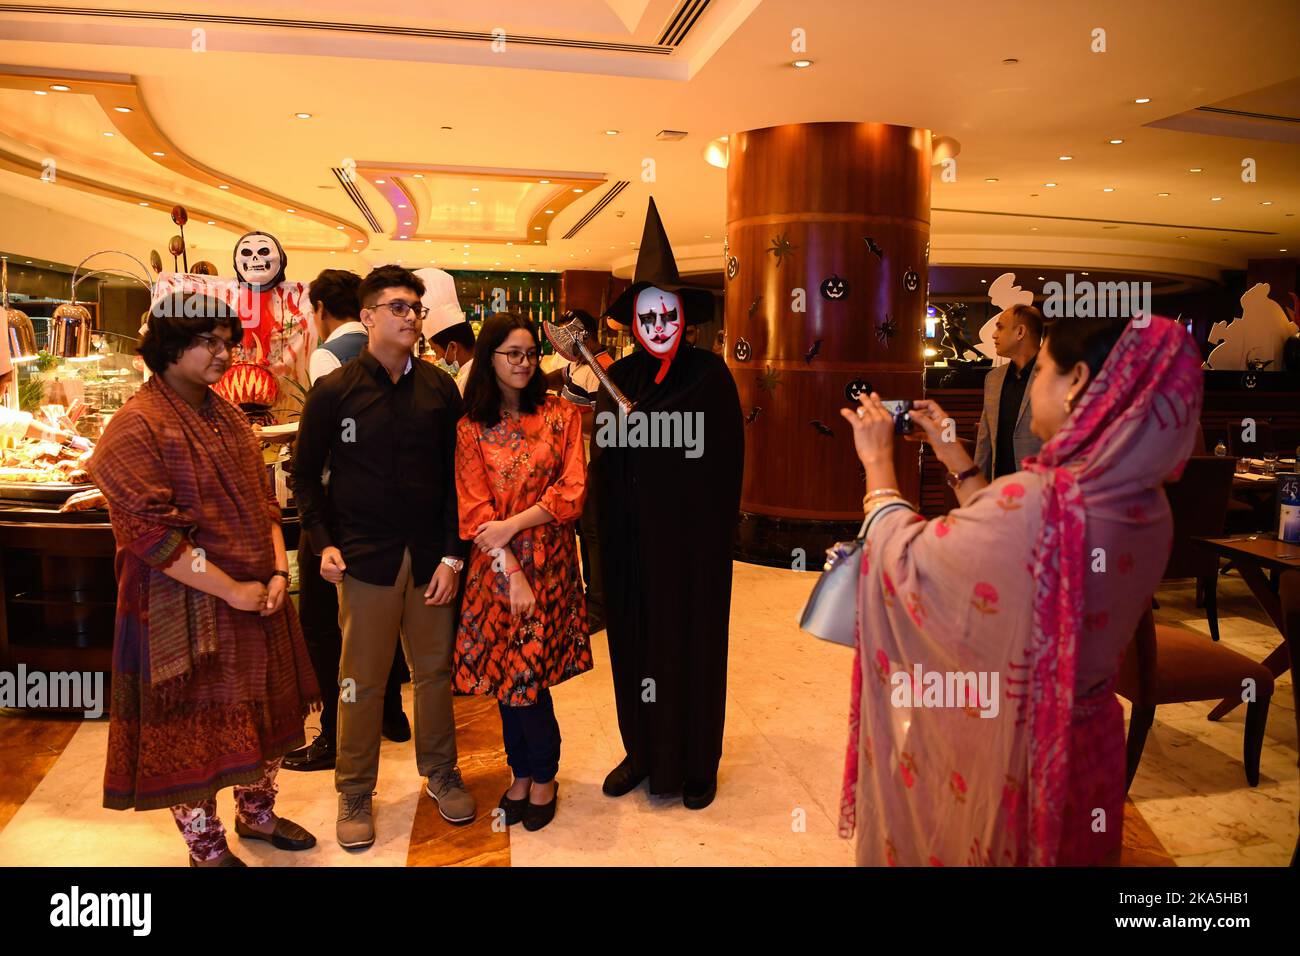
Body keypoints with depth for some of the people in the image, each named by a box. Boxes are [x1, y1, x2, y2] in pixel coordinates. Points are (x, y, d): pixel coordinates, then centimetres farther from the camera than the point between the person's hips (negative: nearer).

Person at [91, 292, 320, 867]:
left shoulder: (226, 416, 10)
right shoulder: (137, 427, -15)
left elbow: (263, 499, 12)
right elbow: (148, 534, -21)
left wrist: (278, 571, -2)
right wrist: (233, 590, -18)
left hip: (259, 598, 7)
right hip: (187, 612, -7)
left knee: (264, 716, 18)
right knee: (193, 729, 8)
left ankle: (256, 813, 41)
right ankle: (206, 849, 28)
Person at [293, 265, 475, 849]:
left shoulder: (439, 389, 3)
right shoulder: (333, 391, -1)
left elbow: (455, 474, 4)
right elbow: (305, 473, 7)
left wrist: (452, 554, -2)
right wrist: (322, 543, -3)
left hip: (430, 556, 2)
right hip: (365, 556, -2)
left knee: (435, 669, 12)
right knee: (362, 680, 6)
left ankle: (440, 772, 31)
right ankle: (355, 791, 24)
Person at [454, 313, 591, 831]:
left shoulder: (561, 415, 0)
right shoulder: (471, 428, 1)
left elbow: (571, 492, -5)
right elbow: (475, 509, -3)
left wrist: (512, 525, -14)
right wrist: (511, 573, -12)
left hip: (549, 561, -1)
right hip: (495, 566, 2)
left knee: (527, 675, -3)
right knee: (507, 672, 8)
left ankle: (542, 775, 20)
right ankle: (522, 772, 28)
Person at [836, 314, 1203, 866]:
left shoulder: (1033, 502, -33)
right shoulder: (1147, 506, -7)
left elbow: (903, 564, -20)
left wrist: (878, 462, -7)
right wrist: (956, 461, 10)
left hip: (1001, 755, -7)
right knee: (1064, 847, 29)